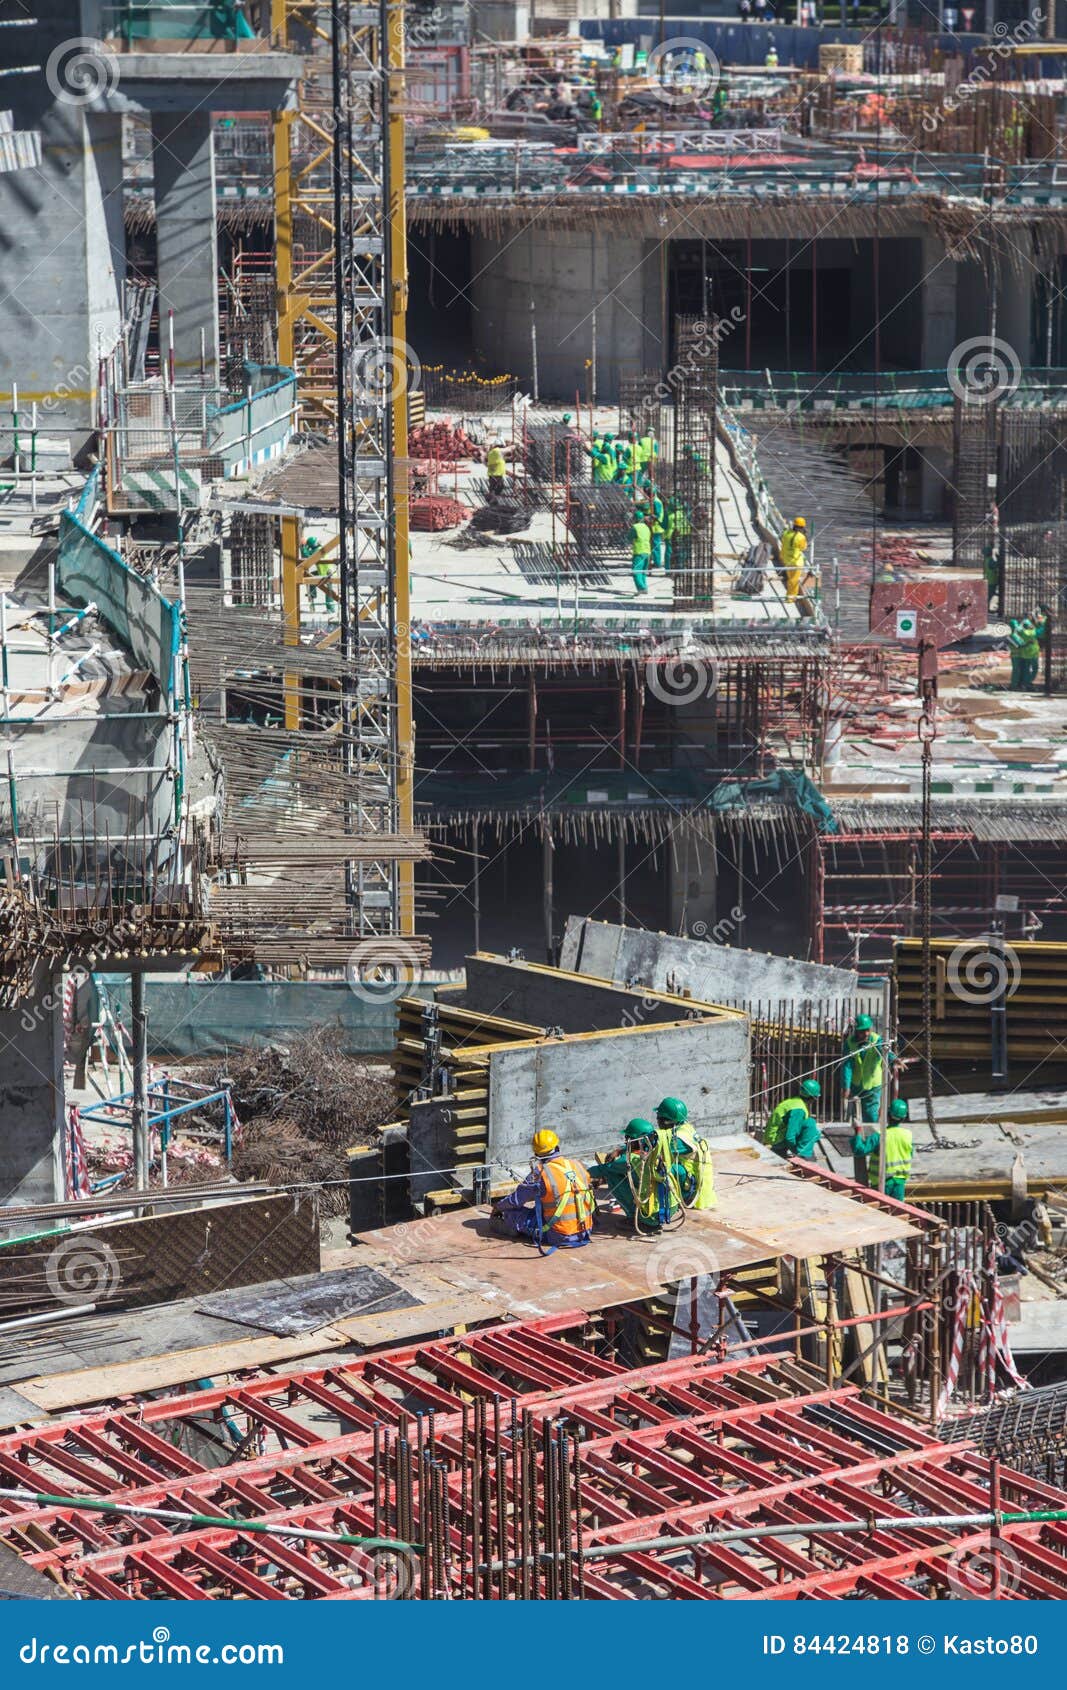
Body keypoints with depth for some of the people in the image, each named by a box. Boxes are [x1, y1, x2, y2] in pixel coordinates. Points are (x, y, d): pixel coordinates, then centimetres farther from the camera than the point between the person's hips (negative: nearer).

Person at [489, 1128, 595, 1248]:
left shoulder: (540, 1174, -15)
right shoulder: (578, 1166, 2)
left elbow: (516, 1200, -4)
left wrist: (498, 1206, 19)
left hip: (560, 1237, -6)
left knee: (512, 1213, 9)